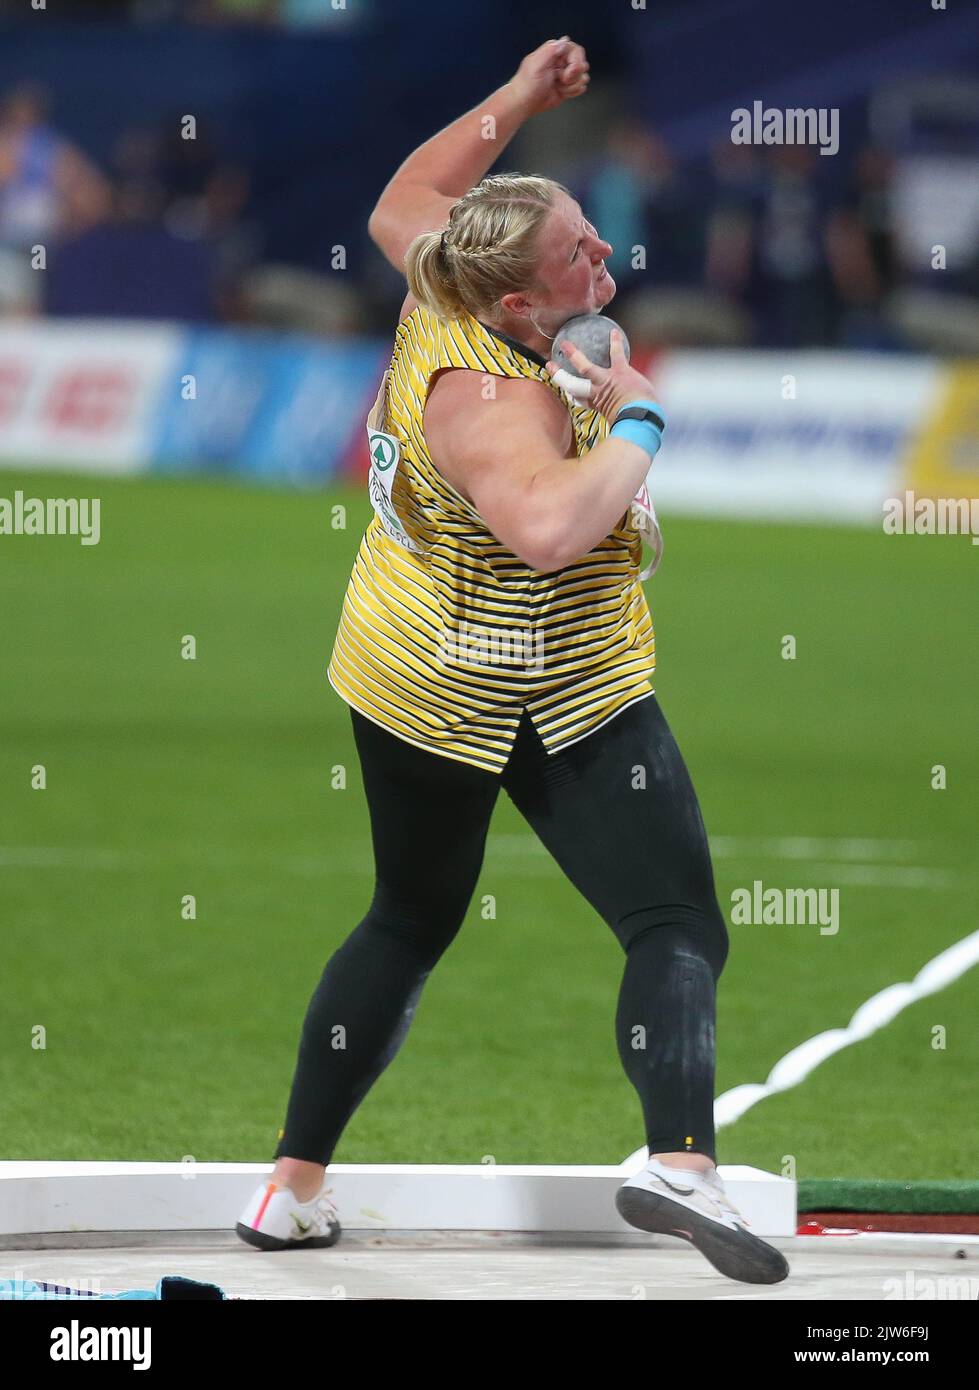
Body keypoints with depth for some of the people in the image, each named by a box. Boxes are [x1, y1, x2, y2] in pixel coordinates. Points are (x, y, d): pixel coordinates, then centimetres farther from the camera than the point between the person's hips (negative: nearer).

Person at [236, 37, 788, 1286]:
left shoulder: (444, 288, -4)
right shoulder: (491, 396, -28)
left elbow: (399, 206, 20)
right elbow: (550, 527, -46)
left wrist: (512, 105, 15)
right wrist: (636, 423, -31)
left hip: (405, 678, 9)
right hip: (552, 697, -9)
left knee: (411, 918, 23)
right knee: (677, 927, -13)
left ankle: (292, 1186, 24)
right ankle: (679, 1162, -37)